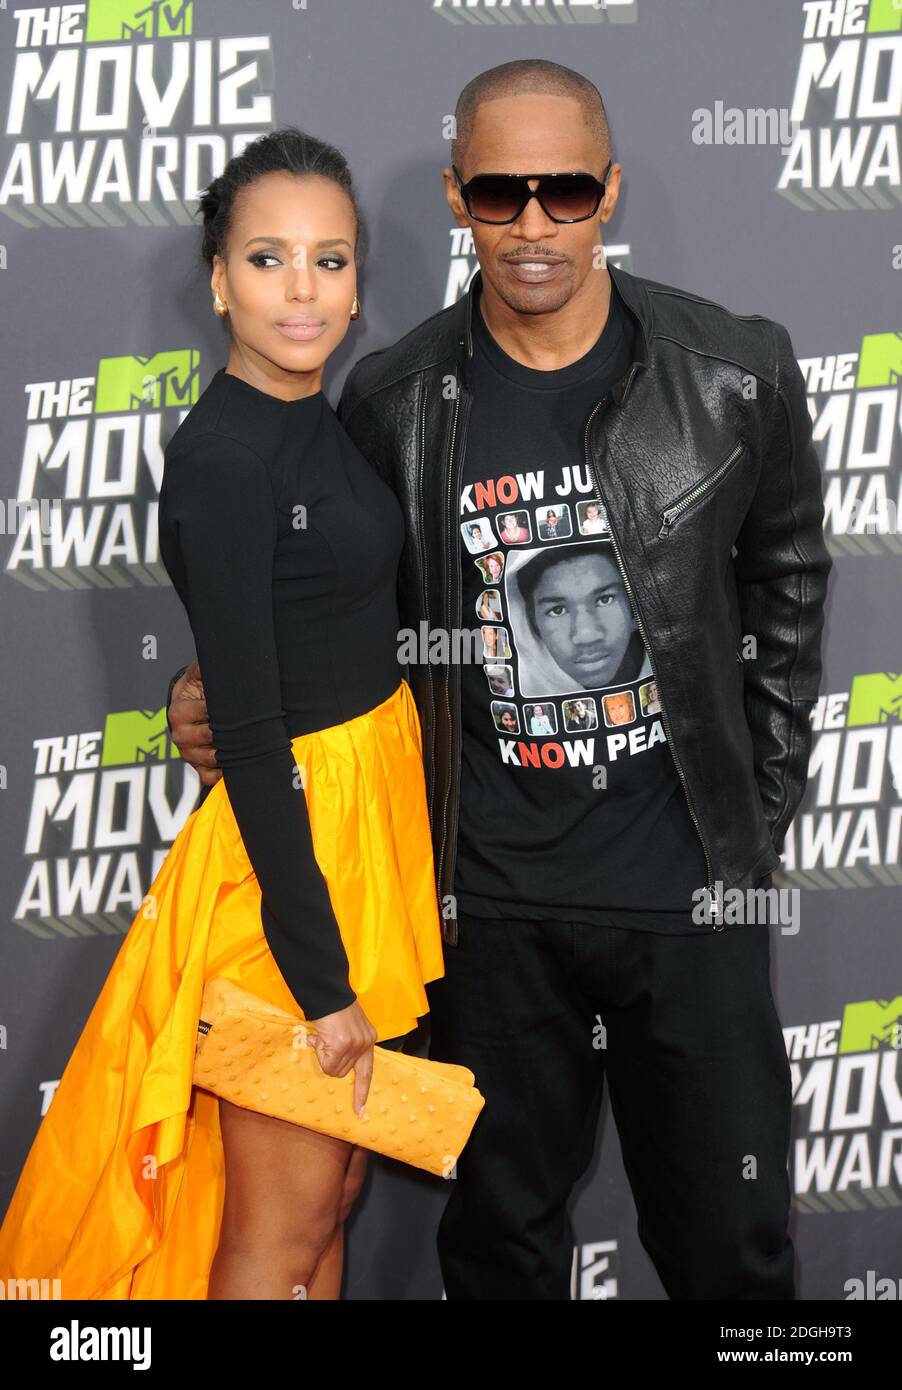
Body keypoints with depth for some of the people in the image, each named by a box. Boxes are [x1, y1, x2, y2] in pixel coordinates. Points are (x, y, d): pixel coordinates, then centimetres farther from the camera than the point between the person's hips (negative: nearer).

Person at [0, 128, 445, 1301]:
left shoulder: (324, 425, 6)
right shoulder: (220, 457, -20)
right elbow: (250, 737, -22)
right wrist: (321, 979, -20)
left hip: (371, 815, 8)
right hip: (286, 847, -8)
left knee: (336, 1194, 20)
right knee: (279, 1229, 7)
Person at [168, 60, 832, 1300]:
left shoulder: (736, 372, -6)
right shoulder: (393, 404, -5)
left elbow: (786, 579, 9)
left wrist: (764, 812, 7)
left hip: (689, 885, 0)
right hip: (493, 895, 1)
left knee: (731, 1236, 10)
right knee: (503, 1223, 17)